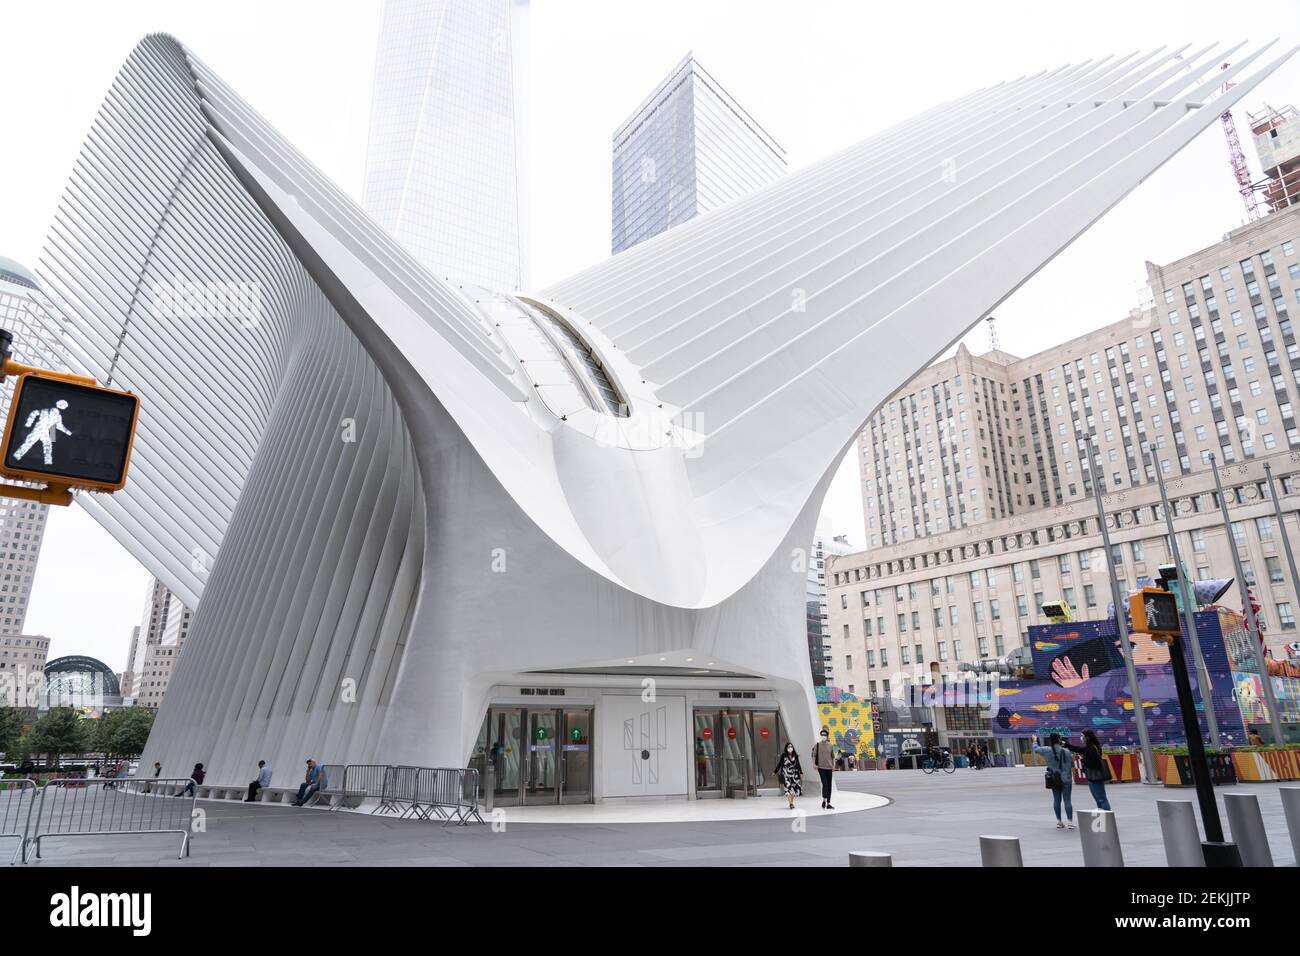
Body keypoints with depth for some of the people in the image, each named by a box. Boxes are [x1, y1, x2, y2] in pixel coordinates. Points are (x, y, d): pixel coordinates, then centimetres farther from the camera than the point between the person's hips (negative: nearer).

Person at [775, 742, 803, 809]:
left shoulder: (795, 756, 2)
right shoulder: (784, 755, -5)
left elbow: (798, 765, 8)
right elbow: (780, 764, 1)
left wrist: (801, 773, 7)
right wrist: (775, 772, 4)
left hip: (794, 774, 3)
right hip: (786, 774, -3)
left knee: (794, 788, 4)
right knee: (788, 788, -13)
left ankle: (792, 802, 21)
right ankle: (791, 804, -10)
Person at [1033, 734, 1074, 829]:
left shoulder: (1047, 751, -5)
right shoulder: (1066, 751, -14)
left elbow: (1036, 748, 12)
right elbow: (1072, 764, -7)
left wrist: (1035, 741, 32)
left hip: (1054, 779, 3)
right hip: (1066, 779, -3)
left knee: (1056, 800, 11)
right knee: (1067, 800, 0)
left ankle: (1059, 822, 17)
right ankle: (1070, 822, -3)